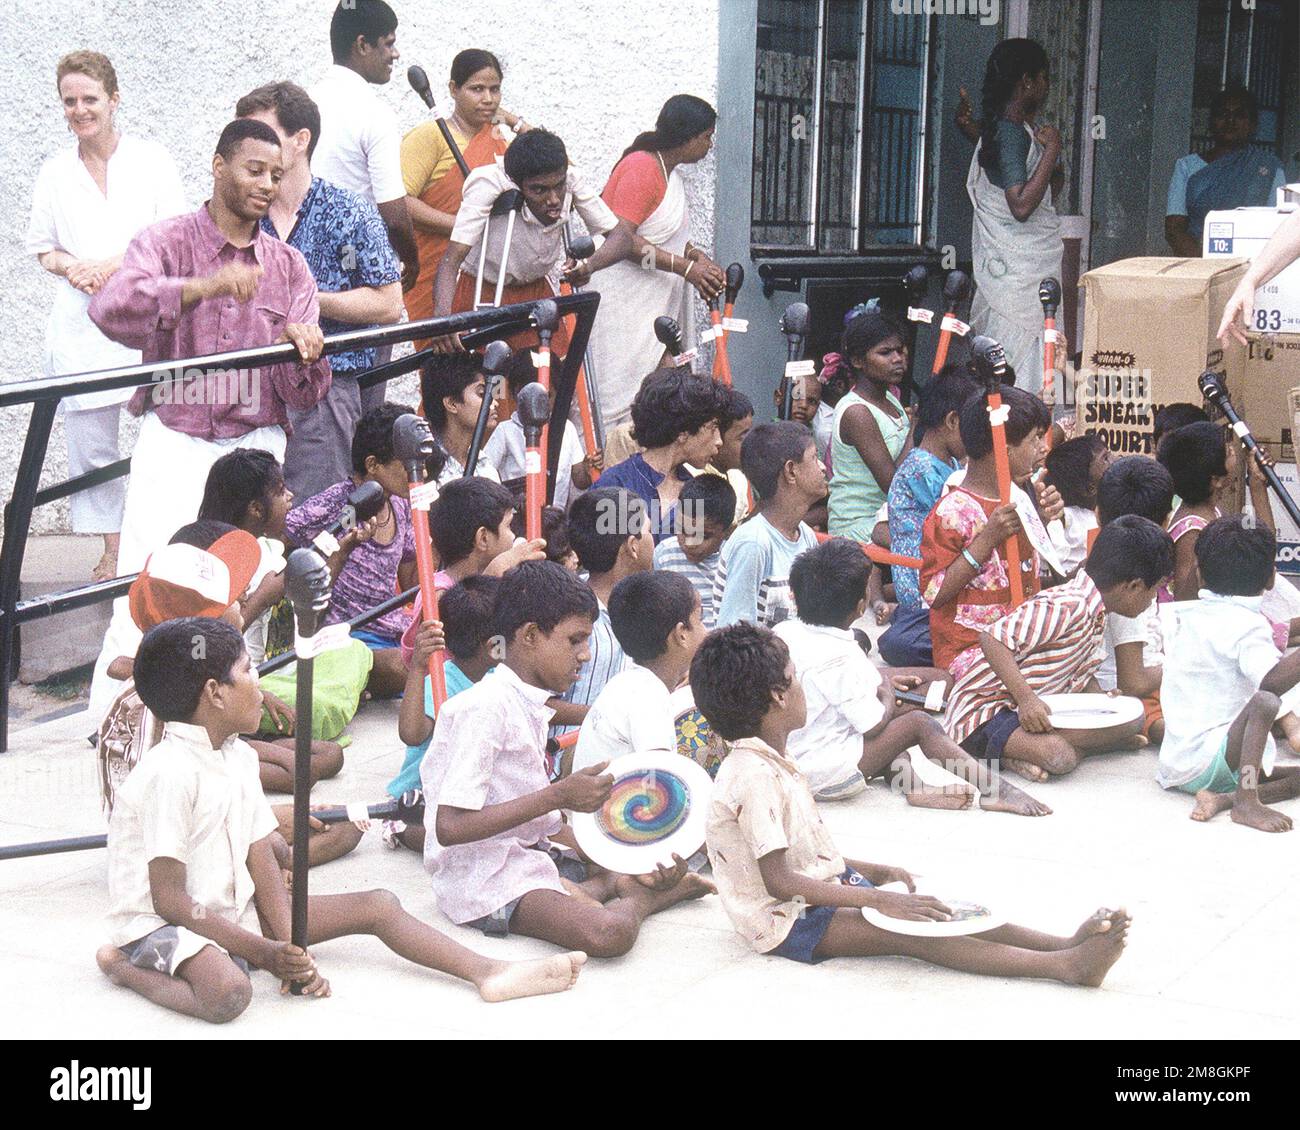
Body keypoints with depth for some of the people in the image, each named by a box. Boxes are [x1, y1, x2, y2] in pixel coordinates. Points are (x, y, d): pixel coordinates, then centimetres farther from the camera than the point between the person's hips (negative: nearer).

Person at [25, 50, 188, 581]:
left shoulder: (151, 159, 3)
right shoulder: (55, 172, 11)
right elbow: (41, 246, 17)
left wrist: (113, 264, -12)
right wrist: (72, 269, -6)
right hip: (82, 321, 3)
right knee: (91, 443, 3)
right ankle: (112, 550, 15)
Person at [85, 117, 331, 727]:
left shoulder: (289, 266, 12)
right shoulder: (167, 242, 3)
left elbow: (304, 394, 6)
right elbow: (110, 309, -20)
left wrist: (304, 354, -18)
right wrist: (203, 287, -33)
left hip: (255, 444, 3)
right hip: (174, 440, -3)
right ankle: (113, 717, -4)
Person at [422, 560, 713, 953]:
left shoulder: (528, 706, 12)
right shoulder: (487, 708, -18)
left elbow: (540, 822, 10)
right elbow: (450, 826, -25)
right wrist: (558, 796, -22)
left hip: (530, 853, 9)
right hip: (484, 879, -9)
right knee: (609, 932, -27)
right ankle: (636, 899, -2)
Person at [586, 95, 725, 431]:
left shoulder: (672, 173, 17)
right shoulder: (641, 168, -14)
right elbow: (622, 240, -21)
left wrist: (697, 258, 3)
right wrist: (686, 267, -21)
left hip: (658, 304, 10)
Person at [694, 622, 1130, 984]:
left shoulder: (769, 763, 12)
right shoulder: (754, 777, -22)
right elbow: (778, 880, -26)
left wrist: (870, 872, 9)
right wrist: (875, 898, -28)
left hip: (823, 887, 11)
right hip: (786, 920, -11)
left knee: (941, 915, -4)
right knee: (911, 932, -25)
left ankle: (1063, 946, -16)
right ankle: (1066, 966, -35)